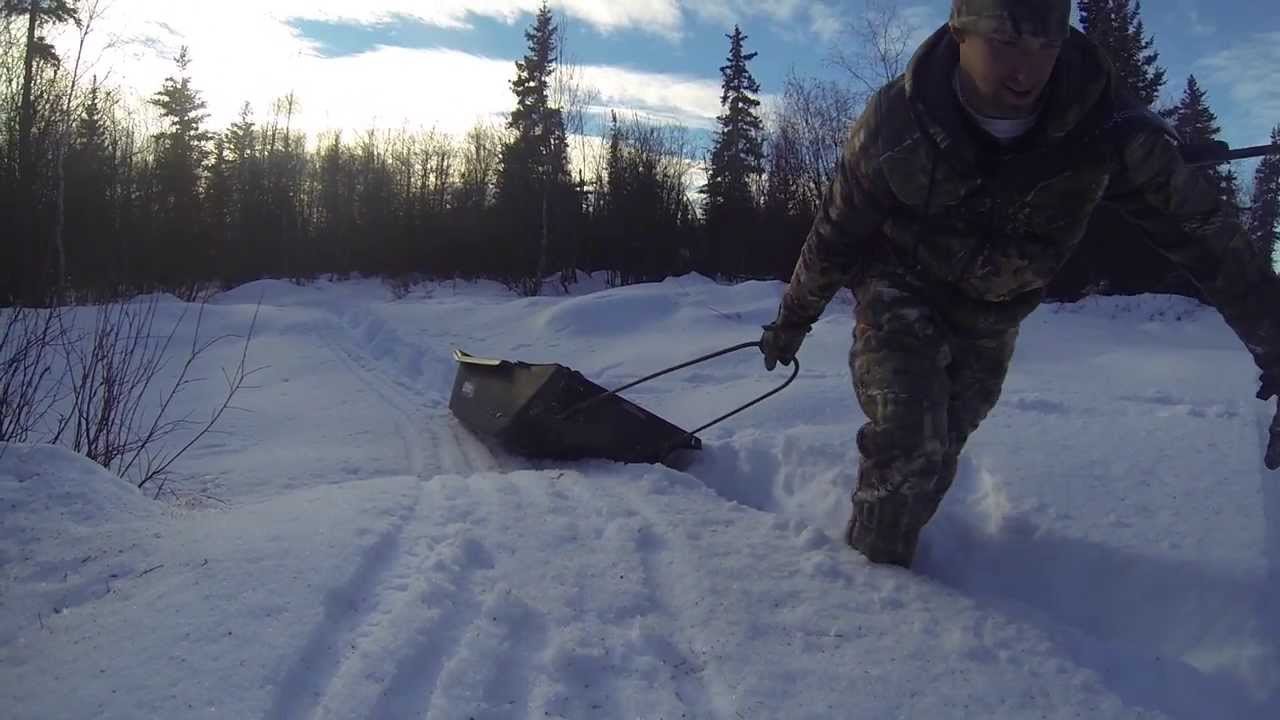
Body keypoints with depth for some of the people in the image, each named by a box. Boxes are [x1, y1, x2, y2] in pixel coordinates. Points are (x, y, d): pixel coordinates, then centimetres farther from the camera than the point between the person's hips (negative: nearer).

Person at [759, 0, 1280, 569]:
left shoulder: (1105, 123, -25)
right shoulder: (895, 120, -27)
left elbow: (1201, 227, -15)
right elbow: (835, 233, -12)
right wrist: (792, 320, 0)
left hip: (992, 317, 3)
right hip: (902, 295, -3)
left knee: (943, 446, 16)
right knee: (907, 443, -18)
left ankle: (899, 541, 41)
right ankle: (872, 568, 7)